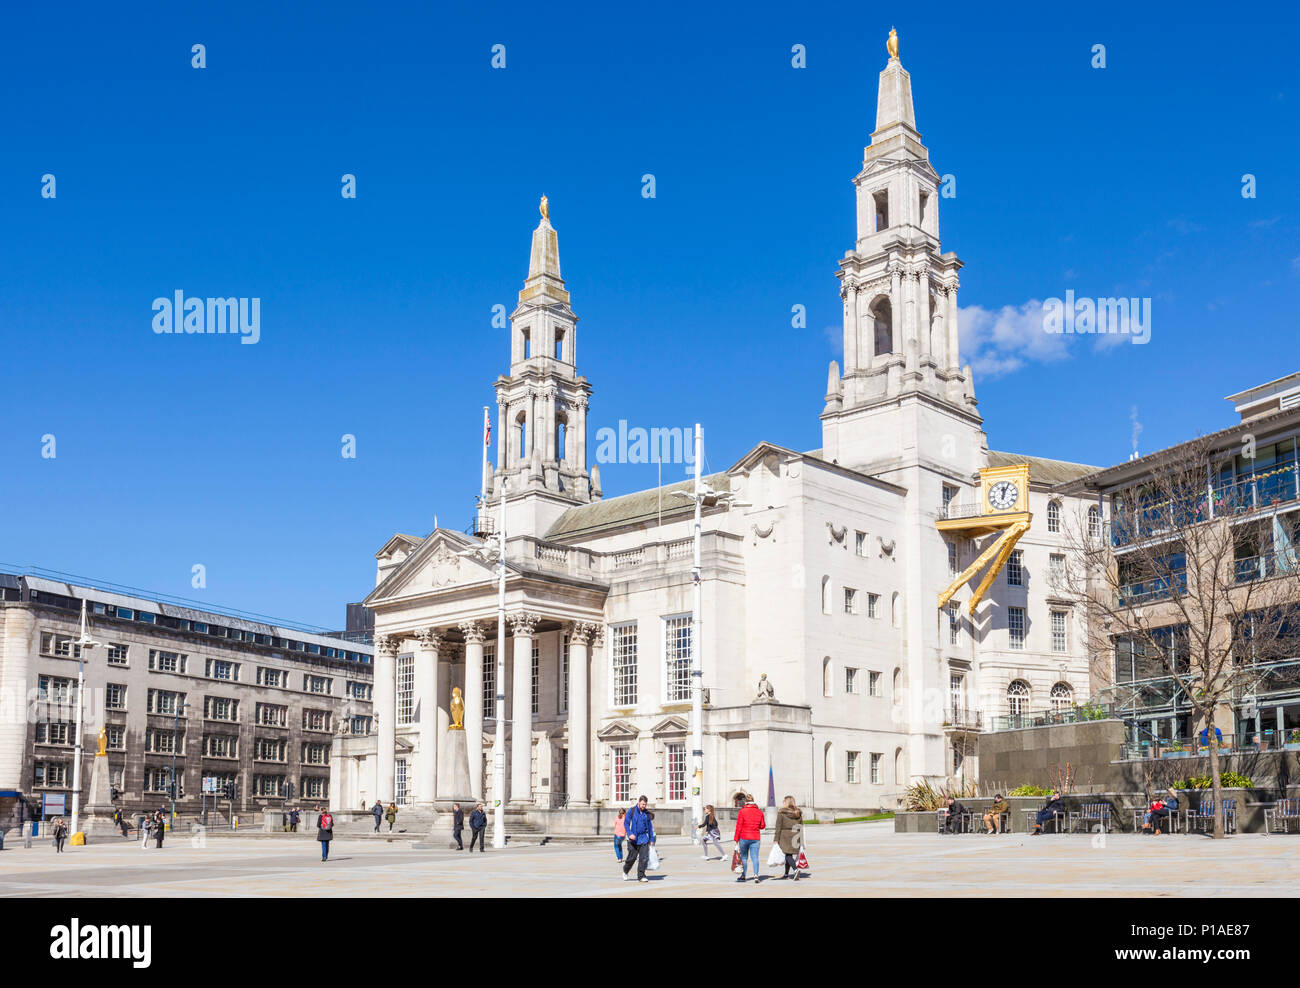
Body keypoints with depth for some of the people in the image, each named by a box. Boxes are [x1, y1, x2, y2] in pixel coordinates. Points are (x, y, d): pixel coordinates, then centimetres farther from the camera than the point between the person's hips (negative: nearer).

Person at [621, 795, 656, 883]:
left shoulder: (647, 813, 9)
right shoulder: (631, 811, -2)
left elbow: (650, 827, 16)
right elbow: (626, 823, -6)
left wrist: (651, 839, 13)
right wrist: (630, 834, -20)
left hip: (644, 839, 3)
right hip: (633, 839, -3)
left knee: (644, 858, -7)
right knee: (632, 858, 1)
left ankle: (641, 876, 1)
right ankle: (625, 871, 28)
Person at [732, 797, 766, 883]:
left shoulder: (742, 812, -6)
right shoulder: (759, 812, 3)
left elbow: (739, 826, -7)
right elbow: (763, 826, 10)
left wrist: (736, 839, -2)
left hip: (744, 837, -2)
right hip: (755, 838, 2)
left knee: (744, 857, 11)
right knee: (755, 857, -1)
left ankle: (743, 876, 17)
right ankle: (756, 875, -17)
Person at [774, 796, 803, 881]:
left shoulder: (781, 813, -5)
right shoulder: (798, 813, 8)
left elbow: (778, 827, -7)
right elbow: (801, 828, 10)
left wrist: (776, 840, -5)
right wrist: (801, 840, 15)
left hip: (785, 836, -5)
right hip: (795, 836, 5)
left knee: (788, 855, -4)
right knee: (789, 855, 16)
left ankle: (796, 870, -26)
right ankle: (786, 874, 23)